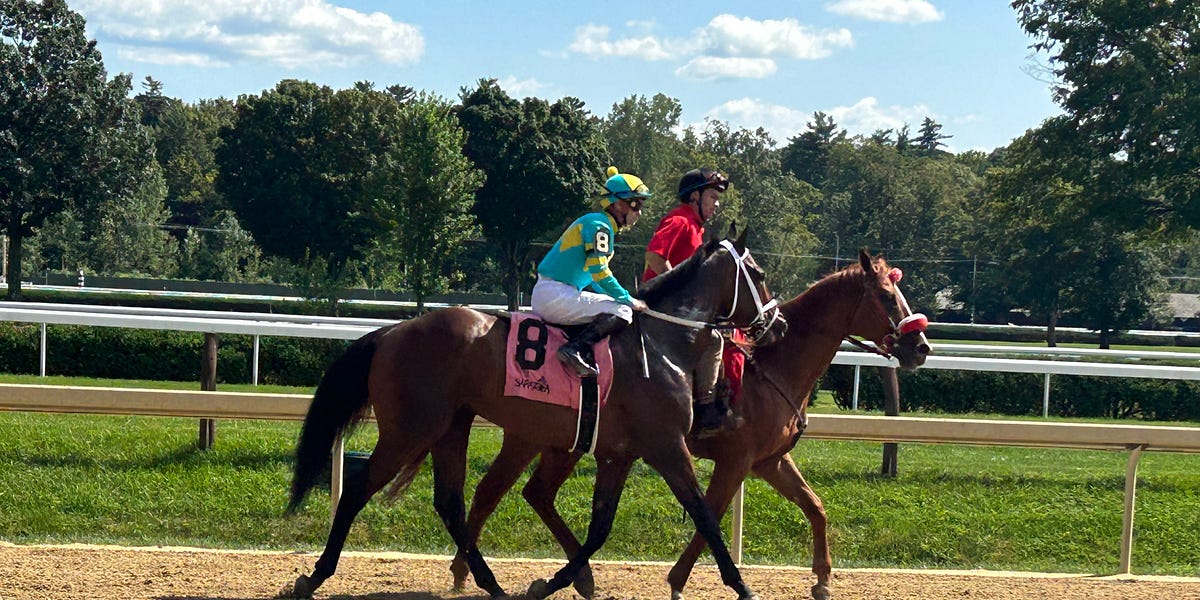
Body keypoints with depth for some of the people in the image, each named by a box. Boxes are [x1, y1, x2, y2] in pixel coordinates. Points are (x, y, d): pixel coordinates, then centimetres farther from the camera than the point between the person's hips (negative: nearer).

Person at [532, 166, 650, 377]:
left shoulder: (591, 222, 22)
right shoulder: (600, 225, -9)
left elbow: (587, 273, 26)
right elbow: (598, 270, -18)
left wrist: (619, 297, 18)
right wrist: (629, 300, -9)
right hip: (556, 295, -10)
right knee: (621, 311, -18)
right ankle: (575, 349, -29)